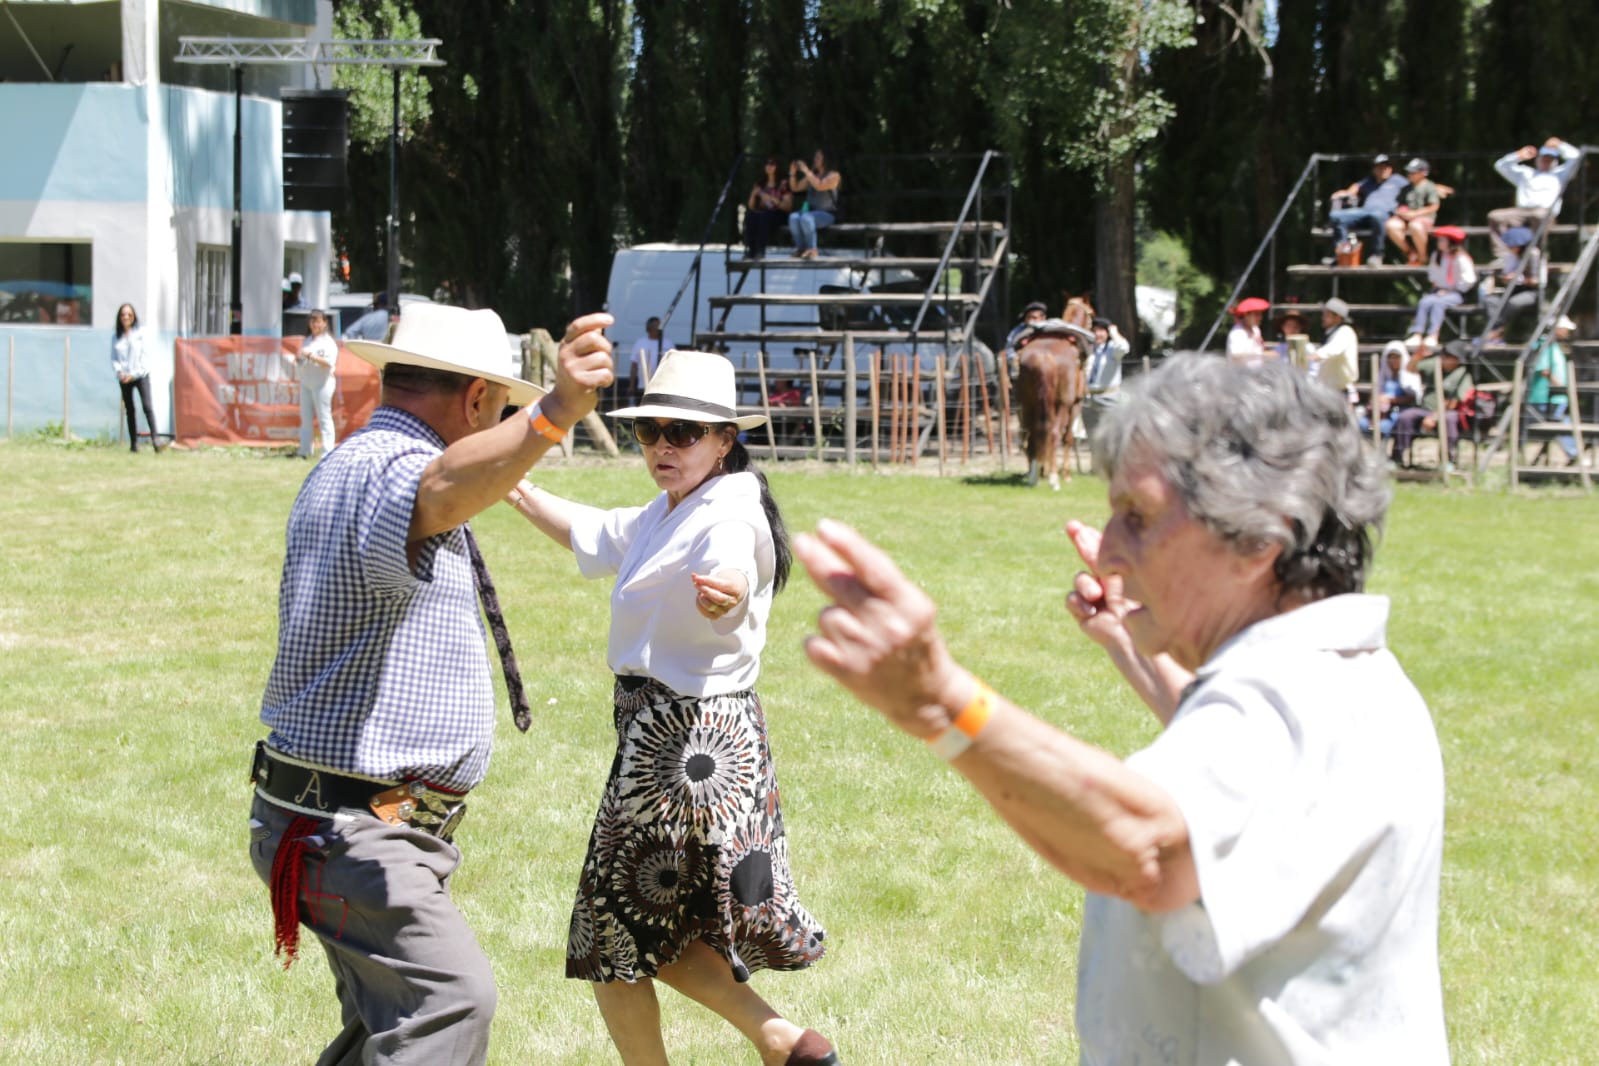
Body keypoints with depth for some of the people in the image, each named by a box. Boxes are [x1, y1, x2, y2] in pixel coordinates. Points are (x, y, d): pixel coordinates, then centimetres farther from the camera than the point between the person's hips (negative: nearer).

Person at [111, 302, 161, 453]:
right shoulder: (116, 337, 11)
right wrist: (119, 370, -10)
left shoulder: (141, 333, 1)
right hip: (124, 377, 4)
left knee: (147, 406, -19)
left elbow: (145, 355, -3)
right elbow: (114, 358, 11)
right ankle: (133, 443, 8)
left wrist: (134, 374, -10)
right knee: (129, 410, 5)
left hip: (140, 375, -3)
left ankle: (154, 437, -25)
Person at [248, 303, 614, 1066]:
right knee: (454, 996, -23)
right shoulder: (387, 467, -19)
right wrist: (552, 416, -61)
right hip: (354, 831, -11)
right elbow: (441, 491, -45)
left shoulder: (343, 468, 15)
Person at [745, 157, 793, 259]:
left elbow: (788, 206, -5)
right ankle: (749, 250, -37)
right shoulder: (760, 184, 17)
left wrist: (772, 199, -17)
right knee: (750, 216, -31)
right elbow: (751, 207, 14)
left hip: (778, 216, -4)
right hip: (762, 213, 4)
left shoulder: (784, 184, 2)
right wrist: (753, 195, -6)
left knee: (763, 216, -38)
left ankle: (760, 251, -38)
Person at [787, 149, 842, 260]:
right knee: (793, 217, -27)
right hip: (811, 212, 6)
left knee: (806, 218, -36)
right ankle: (800, 248, -25)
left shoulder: (834, 175, -3)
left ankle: (811, 250, -25)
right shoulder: (812, 175, 17)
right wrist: (792, 173, 3)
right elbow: (795, 188, 19)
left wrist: (806, 171, -20)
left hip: (827, 214, -6)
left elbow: (820, 186, -22)